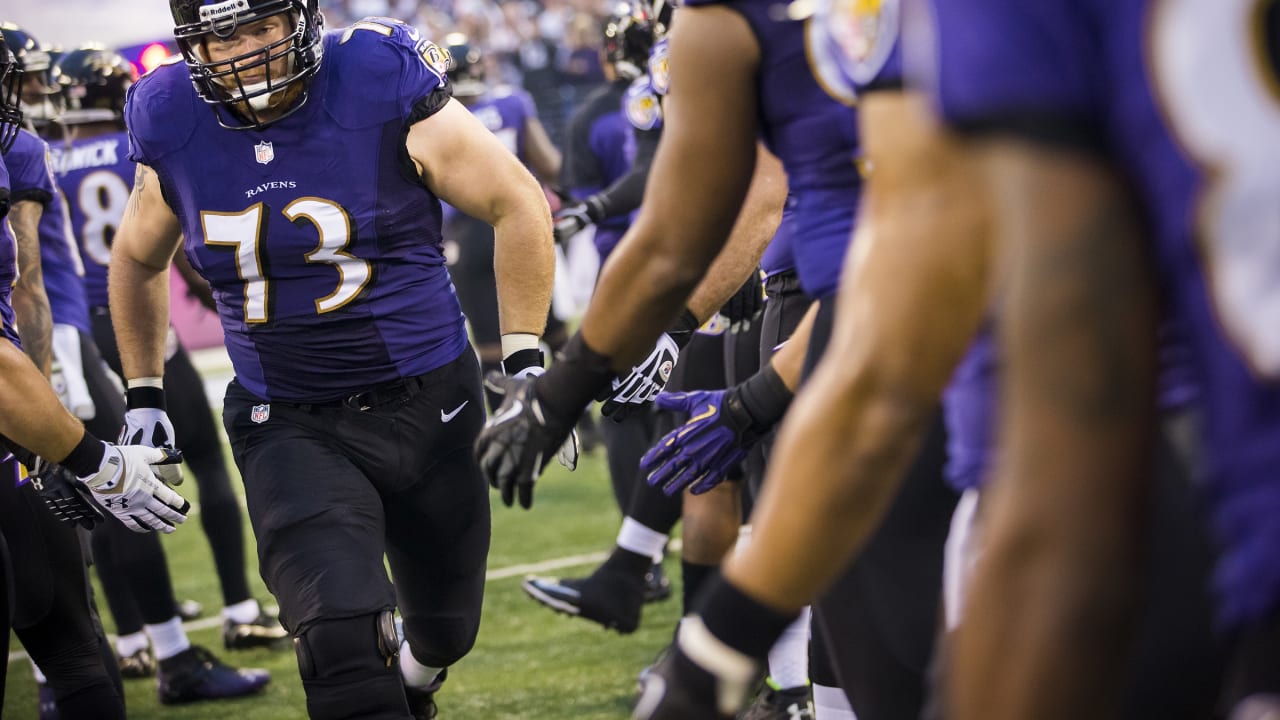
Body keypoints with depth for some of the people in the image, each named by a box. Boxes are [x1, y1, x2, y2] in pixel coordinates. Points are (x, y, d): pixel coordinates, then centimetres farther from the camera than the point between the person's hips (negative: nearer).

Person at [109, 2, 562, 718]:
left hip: (428, 404, 0)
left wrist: (526, 368, -8)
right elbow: (140, 260, 17)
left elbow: (518, 204, -5)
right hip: (290, 428, 0)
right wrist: (144, 402, 14)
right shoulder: (175, 128, -5)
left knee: (445, 630, 19)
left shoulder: (385, 88, -15)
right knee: (342, 641, -22)